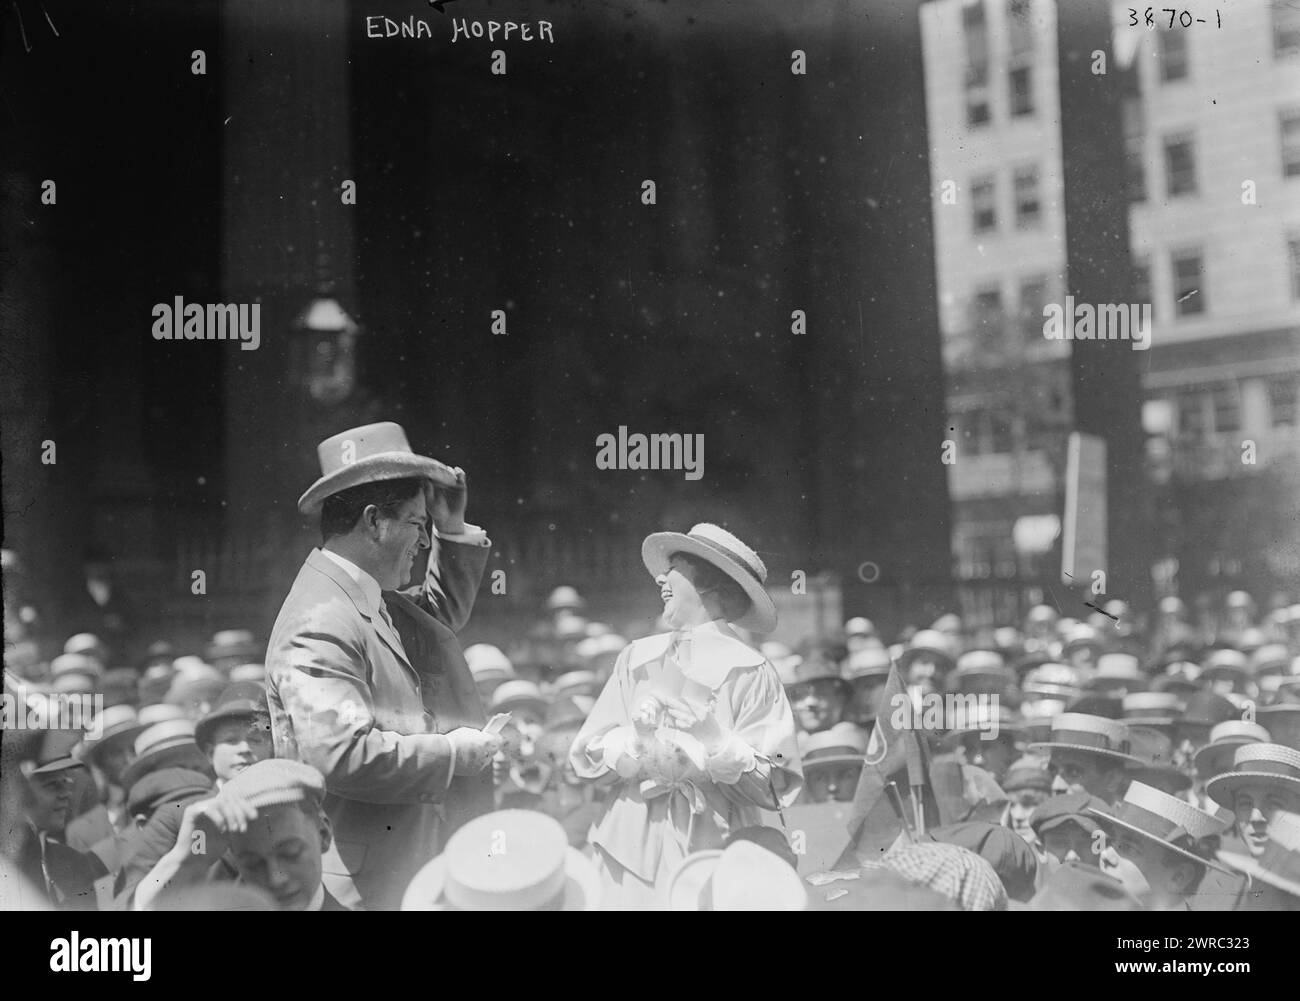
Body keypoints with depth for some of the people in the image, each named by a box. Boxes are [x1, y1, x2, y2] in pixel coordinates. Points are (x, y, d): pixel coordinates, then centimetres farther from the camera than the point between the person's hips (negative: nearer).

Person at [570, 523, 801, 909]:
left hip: (713, 851, -3)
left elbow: (776, 786, -8)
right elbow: (586, 754, 3)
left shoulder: (749, 672, -4)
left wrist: (716, 740, -20)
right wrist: (635, 740, -15)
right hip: (631, 849, 3)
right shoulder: (637, 658, 8)